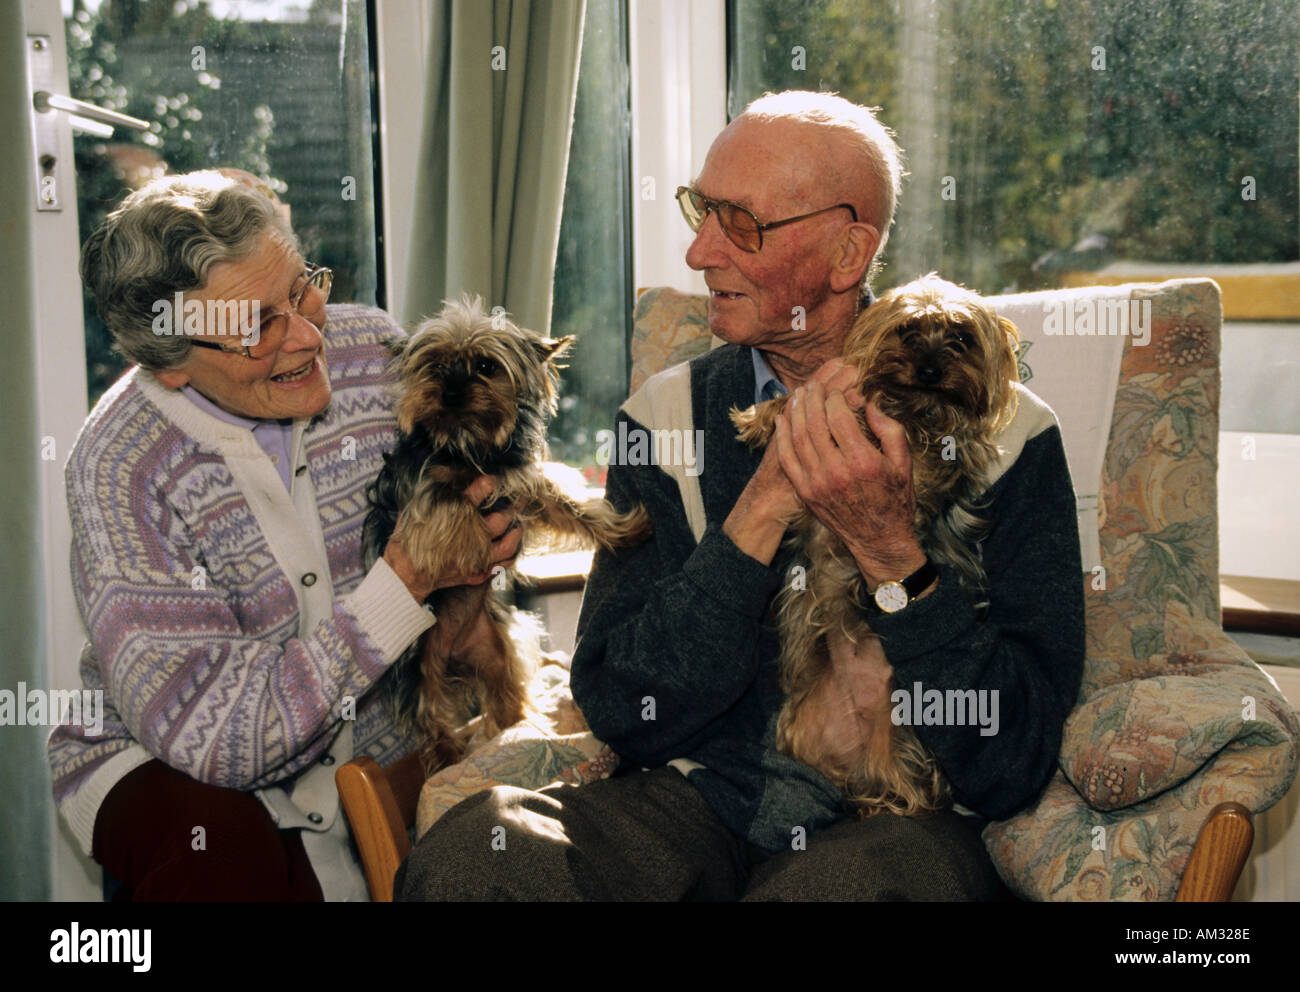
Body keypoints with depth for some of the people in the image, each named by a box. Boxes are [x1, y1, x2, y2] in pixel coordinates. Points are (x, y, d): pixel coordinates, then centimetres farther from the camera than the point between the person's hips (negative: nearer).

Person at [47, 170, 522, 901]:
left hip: (381, 741, 4)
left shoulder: (376, 353, -8)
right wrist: (404, 583, -29)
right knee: (222, 849, -35)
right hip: (168, 764, -4)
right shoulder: (123, 467, -21)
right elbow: (217, 739, -26)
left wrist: (493, 519, -14)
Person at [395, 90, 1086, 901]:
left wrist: (888, 544, -21)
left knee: (854, 878, -36)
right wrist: (766, 503, -15)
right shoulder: (667, 416, 4)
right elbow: (621, 713, -6)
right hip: (700, 803, 2)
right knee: (470, 852, -25)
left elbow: (1009, 771, -9)